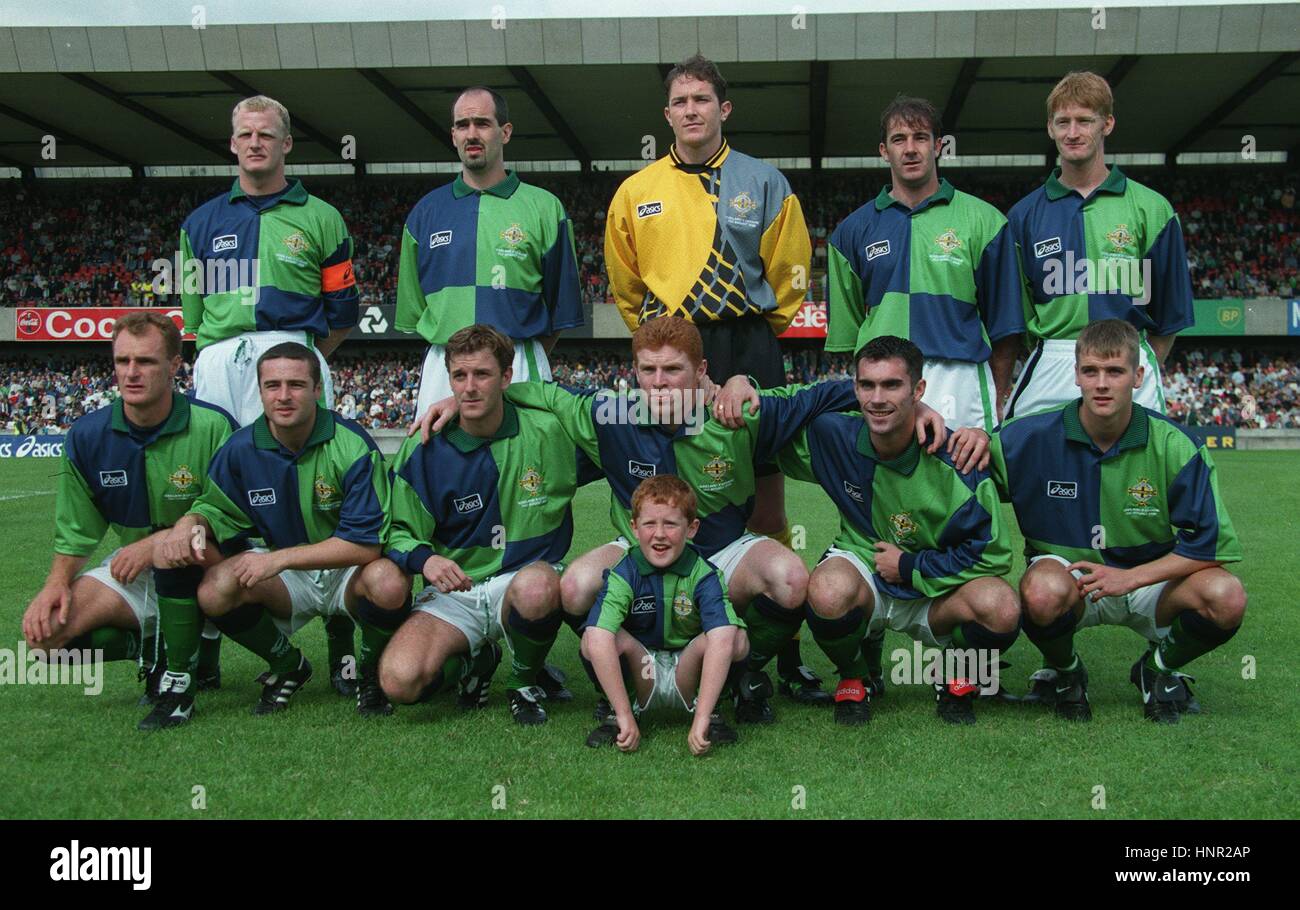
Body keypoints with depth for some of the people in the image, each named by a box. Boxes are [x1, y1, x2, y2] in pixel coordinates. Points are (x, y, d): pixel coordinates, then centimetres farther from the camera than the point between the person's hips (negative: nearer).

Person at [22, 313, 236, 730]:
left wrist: (154, 543, -26)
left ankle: (180, 680, -23)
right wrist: (57, 583, -14)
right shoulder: (87, 435, -4)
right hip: (131, 573, 4)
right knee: (46, 632, -16)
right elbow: (75, 533, 5)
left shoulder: (212, 427, -16)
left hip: (207, 575, -4)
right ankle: (154, 646, 7)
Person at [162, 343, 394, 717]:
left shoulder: (353, 446, -20)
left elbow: (367, 544, -25)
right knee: (214, 591, -24)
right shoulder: (241, 448, -6)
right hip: (287, 579, 4)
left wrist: (281, 558, -29)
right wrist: (190, 523, -16)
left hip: (349, 573, -4)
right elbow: (215, 508, 10)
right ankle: (287, 666, 6)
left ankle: (372, 670, -2)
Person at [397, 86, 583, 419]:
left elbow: (561, 305, 7)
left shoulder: (544, 208, 4)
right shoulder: (426, 212, 12)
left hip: (520, 369, -2)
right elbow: (412, 310, 15)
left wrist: (524, 360, 8)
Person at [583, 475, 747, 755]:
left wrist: (701, 721, -43)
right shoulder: (623, 574, -18)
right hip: (641, 673, 0)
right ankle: (618, 710, -3)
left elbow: (722, 641, -35)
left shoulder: (704, 575, -18)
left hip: (687, 674, 0)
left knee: (737, 639, -28)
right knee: (594, 638, -29)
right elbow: (598, 641, -33)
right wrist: (626, 717, -39)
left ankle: (707, 709, -3)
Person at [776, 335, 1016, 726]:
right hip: (863, 571, 1)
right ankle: (857, 678, 0)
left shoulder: (954, 461, -20)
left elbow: (992, 554, -15)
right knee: (829, 592, -36)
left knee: (1001, 608, -32)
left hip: (937, 592, 0)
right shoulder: (834, 436, -12)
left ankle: (957, 677, 6)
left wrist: (910, 567, -13)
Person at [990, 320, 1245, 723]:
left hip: (1148, 582, 2)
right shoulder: (1031, 437, -12)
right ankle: (1062, 672, 0)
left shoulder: (1174, 446, -12)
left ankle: (1159, 668, 7)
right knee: (1043, 591, -38)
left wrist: (1130, 577, -20)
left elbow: (1211, 542, -10)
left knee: (1226, 598, -28)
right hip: (1065, 573, -1)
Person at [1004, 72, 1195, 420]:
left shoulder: (1150, 208, 5)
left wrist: (1143, 371, 8)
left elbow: (1170, 312, 9)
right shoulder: (1024, 214, 8)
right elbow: (1014, 312, 10)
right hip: (1048, 376, 1)